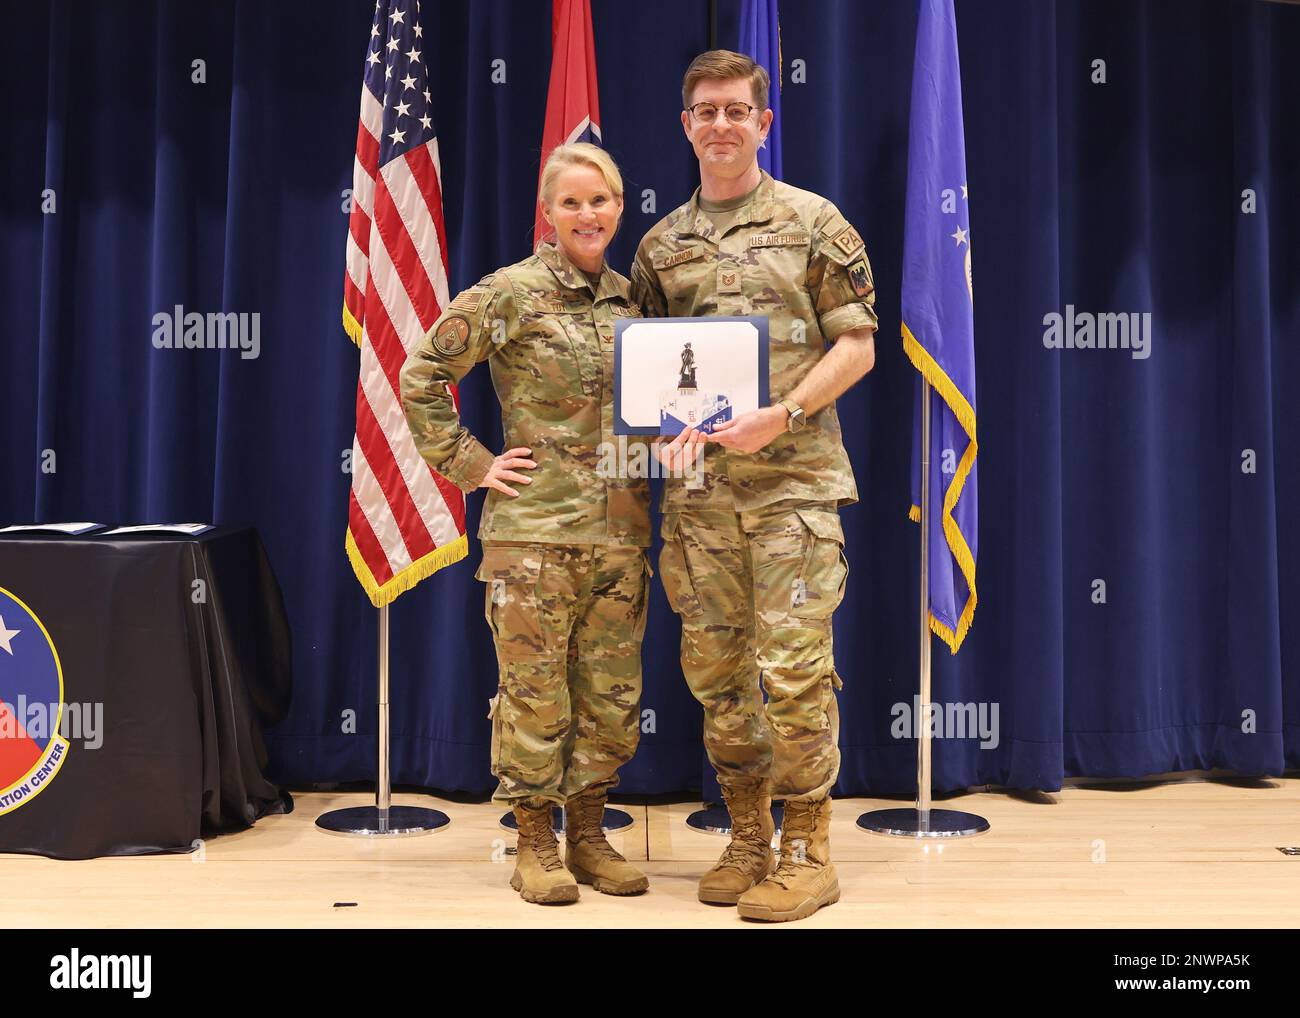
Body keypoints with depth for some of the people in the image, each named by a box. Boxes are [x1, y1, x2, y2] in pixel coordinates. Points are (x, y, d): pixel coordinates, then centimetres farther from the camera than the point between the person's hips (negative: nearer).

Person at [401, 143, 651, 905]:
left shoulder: (631, 298, 12)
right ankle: (536, 847, 17)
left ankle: (588, 836, 25)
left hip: (622, 531, 5)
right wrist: (470, 464, -5)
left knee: (612, 693, 10)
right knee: (536, 692, 1)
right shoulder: (512, 293, -3)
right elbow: (421, 378, -3)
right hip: (535, 531, -5)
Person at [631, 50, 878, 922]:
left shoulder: (814, 223, 3)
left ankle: (807, 850, 8)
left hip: (793, 480, -4)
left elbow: (857, 345, -1)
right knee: (717, 668, 8)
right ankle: (747, 839, 22)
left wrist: (781, 416, -14)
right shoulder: (660, 246, 14)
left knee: (794, 666, -5)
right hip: (697, 487, 4)